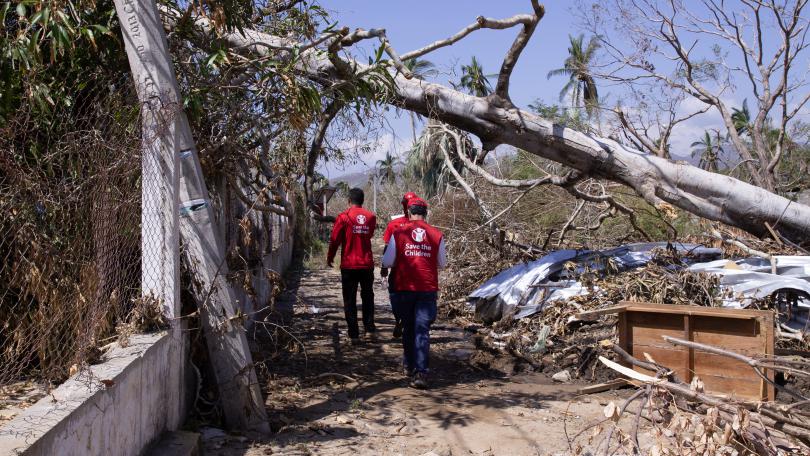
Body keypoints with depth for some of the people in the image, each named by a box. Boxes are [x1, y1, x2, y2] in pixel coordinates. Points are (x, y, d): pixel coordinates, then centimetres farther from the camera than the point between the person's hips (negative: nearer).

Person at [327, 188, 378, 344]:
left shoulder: (343, 217, -8)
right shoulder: (371, 217, 1)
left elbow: (334, 240, -6)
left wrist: (330, 257, 7)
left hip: (349, 265, -3)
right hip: (367, 264, 3)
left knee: (350, 300, 5)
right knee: (367, 297, 18)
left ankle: (354, 334, 4)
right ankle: (370, 329, 13)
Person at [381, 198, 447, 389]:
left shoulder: (398, 233, -4)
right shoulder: (436, 235, -1)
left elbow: (387, 262, 0)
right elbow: (442, 264, 11)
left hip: (404, 288, 0)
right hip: (428, 289, 0)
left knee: (408, 328, 18)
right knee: (422, 330, 0)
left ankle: (409, 366, 29)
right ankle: (420, 372, -10)